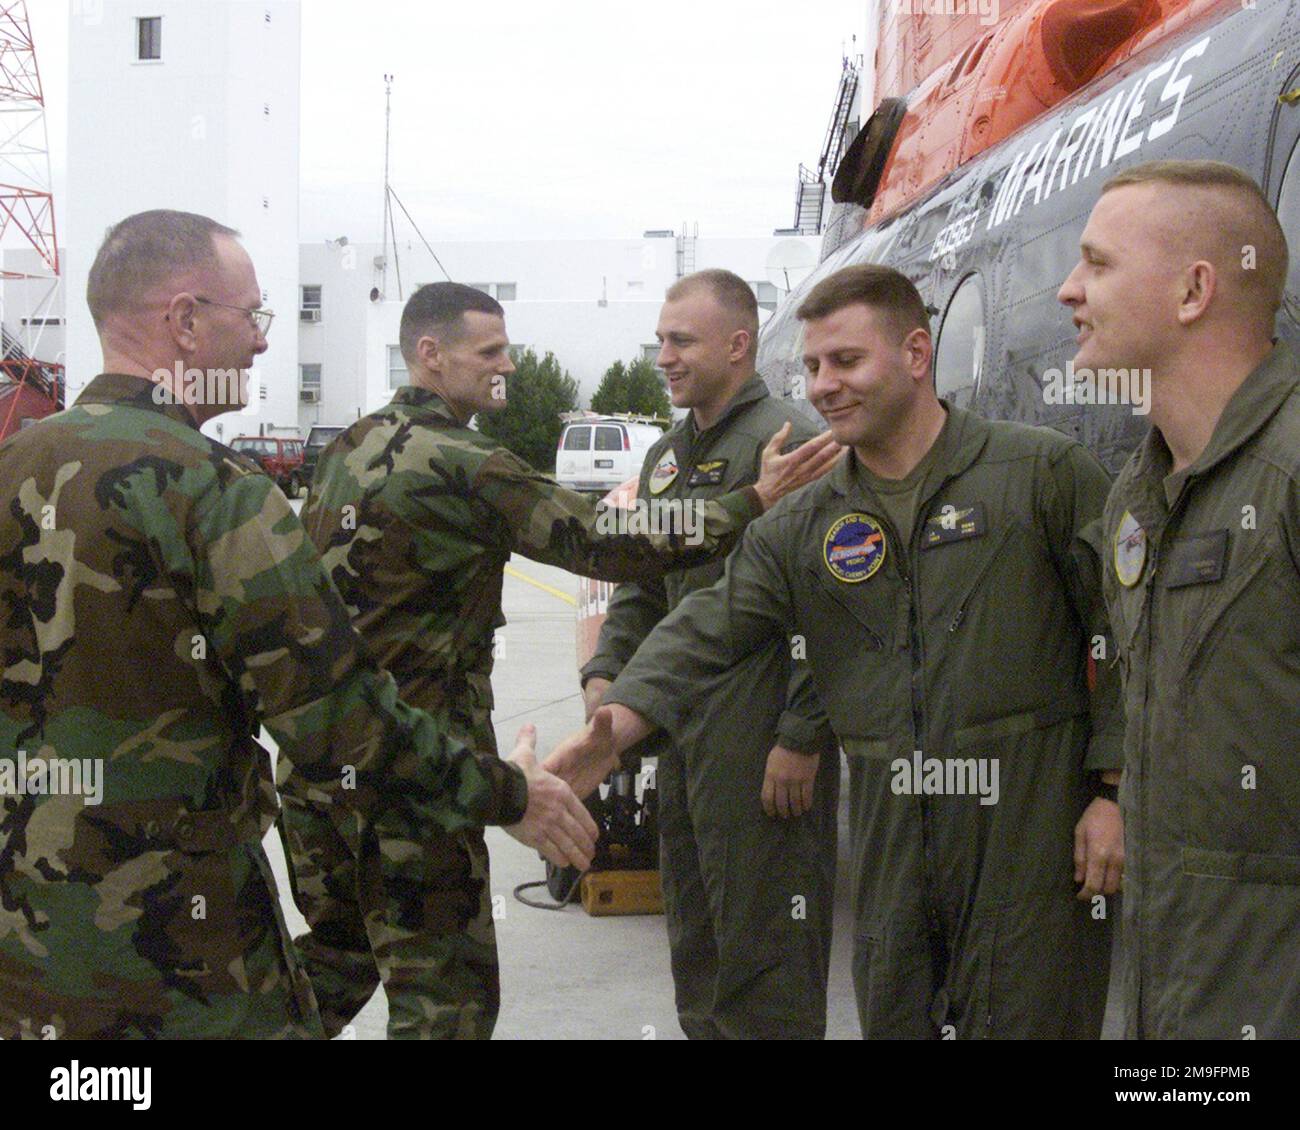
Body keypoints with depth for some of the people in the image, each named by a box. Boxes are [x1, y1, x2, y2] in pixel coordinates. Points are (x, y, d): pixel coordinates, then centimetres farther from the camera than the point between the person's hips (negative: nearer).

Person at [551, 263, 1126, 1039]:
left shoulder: (1045, 473, -4)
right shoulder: (803, 525, 9)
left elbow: (1126, 634, -4)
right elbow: (706, 634, 1)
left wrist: (1113, 792, -9)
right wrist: (610, 732, -14)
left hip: (1032, 832, -4)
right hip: (892, 845, 5)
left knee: (1026, 1020, 2)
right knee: (894, 1018, 15)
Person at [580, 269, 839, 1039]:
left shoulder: (789, 441, -12)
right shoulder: (669, 457, 16)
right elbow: (644, 590, 23)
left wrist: (801, 739, -20)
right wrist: (606, 674, 7)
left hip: (762, 741, -9)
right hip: (682, 732, 9)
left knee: (763, 948, -3)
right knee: (695, 938, 18)